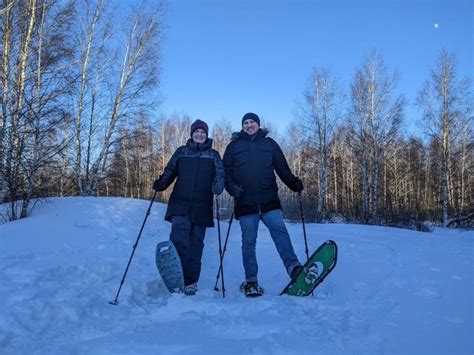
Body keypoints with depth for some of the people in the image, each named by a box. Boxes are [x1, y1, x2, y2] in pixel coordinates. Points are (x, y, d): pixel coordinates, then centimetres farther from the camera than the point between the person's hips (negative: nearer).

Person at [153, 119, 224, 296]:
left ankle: (191, 282, 13)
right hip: (180, 204, 0)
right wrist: (161, 183, -9)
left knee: (195, 244, 4)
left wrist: (217, 187, -18)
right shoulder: (182, 151, 14)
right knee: (179, 240, -16)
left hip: (201, 207, 0)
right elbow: (170, 170, 10)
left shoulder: (213, 155, 13)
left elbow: (219, 175, 4)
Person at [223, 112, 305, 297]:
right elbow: (226, 171, 10)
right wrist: (232, 187, -10)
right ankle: (251, 281, 9)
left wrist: (294, 183, -7)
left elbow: (282, 167, 10)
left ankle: (293, 267, -24)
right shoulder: (234, 146, 14)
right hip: (245, 202, 0)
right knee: (248, 242, 2)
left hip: (269, 200, 0)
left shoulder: (269, 144, 15)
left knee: (279, 231, -17)